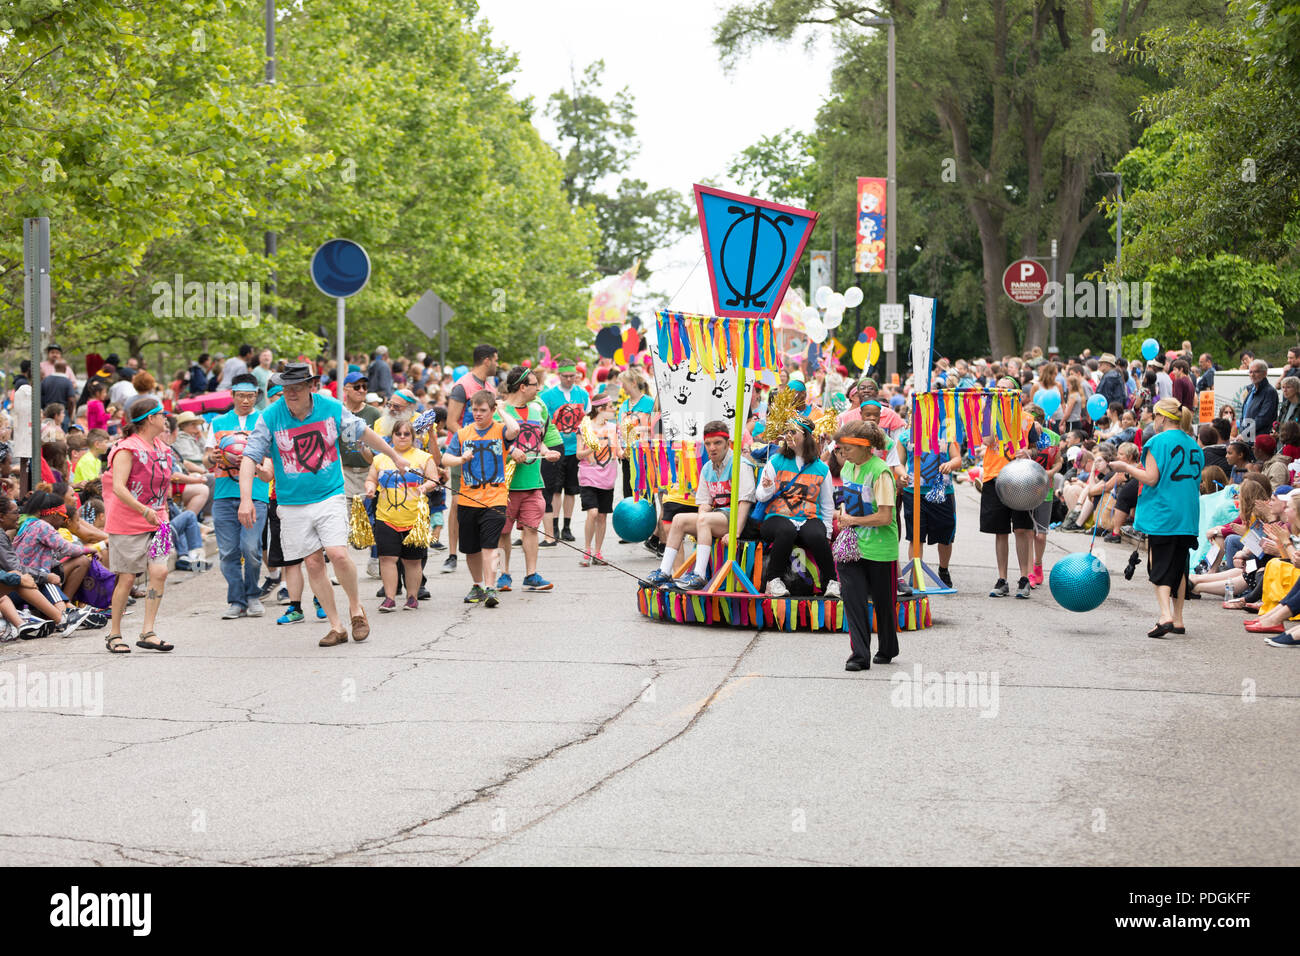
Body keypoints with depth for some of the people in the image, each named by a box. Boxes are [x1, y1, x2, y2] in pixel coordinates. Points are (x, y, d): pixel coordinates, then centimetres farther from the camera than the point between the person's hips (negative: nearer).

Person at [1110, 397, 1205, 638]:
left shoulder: (1159, 441, -10)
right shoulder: (1193, 445, 12)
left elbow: (1151, 479, -15)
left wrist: (1126, 468, -1)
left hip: (1162, 515, -6)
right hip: (1187, 516, 6)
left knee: (1159, 566, -4)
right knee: (1179, 567, 13)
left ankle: (1165, 616, -19)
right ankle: (1177, 620, 15)